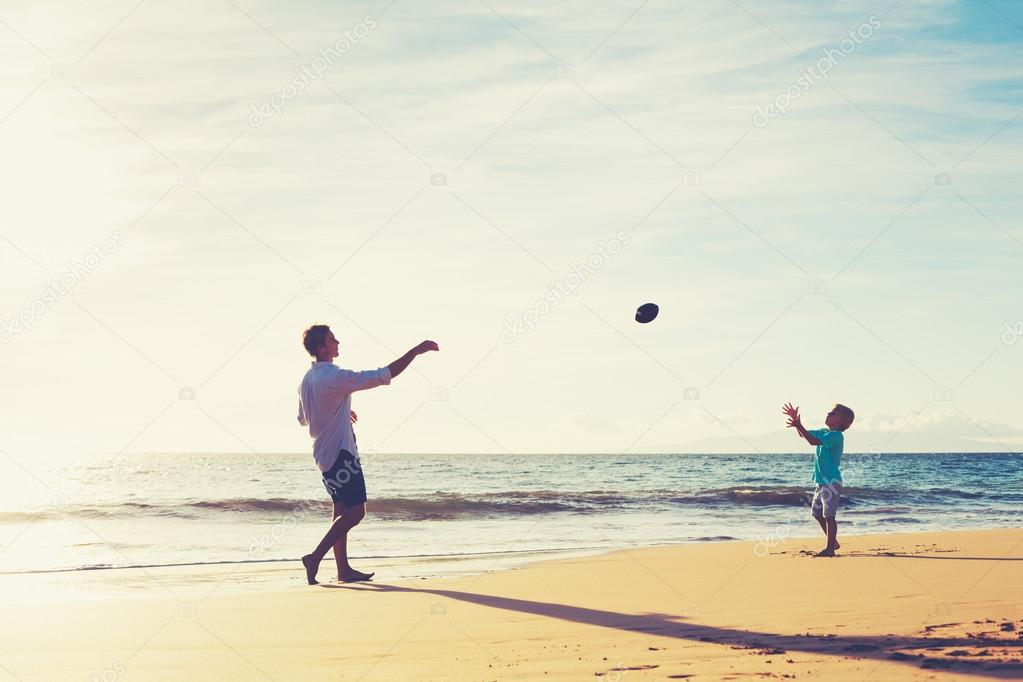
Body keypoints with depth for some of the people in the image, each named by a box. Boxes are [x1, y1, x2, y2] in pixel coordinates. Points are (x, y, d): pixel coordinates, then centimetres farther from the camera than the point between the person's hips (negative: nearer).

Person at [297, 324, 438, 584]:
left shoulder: (307, 380, 10)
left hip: (323, 454, 9)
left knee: (342, 510, 12)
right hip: (341, 453, -9)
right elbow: (384, 375, -21)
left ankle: (344, 569, 14)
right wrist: (416, 351, -16)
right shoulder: (335, 377, -19)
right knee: (355, 511, -7)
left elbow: (303, 418, 23)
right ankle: (315, 557, -10)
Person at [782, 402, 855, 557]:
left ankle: (830, 548, -3)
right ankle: (833, 542, 25)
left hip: (832, 481, -10)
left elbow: (813, 441, -26)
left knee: (829, 515, -7)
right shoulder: (824, 432, 13)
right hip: (822, 481, 10)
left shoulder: (836, 435, -16)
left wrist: (798, 426, -28)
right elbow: (804, 435, 19)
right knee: (817, 512, 15)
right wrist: (796, 422, 3)